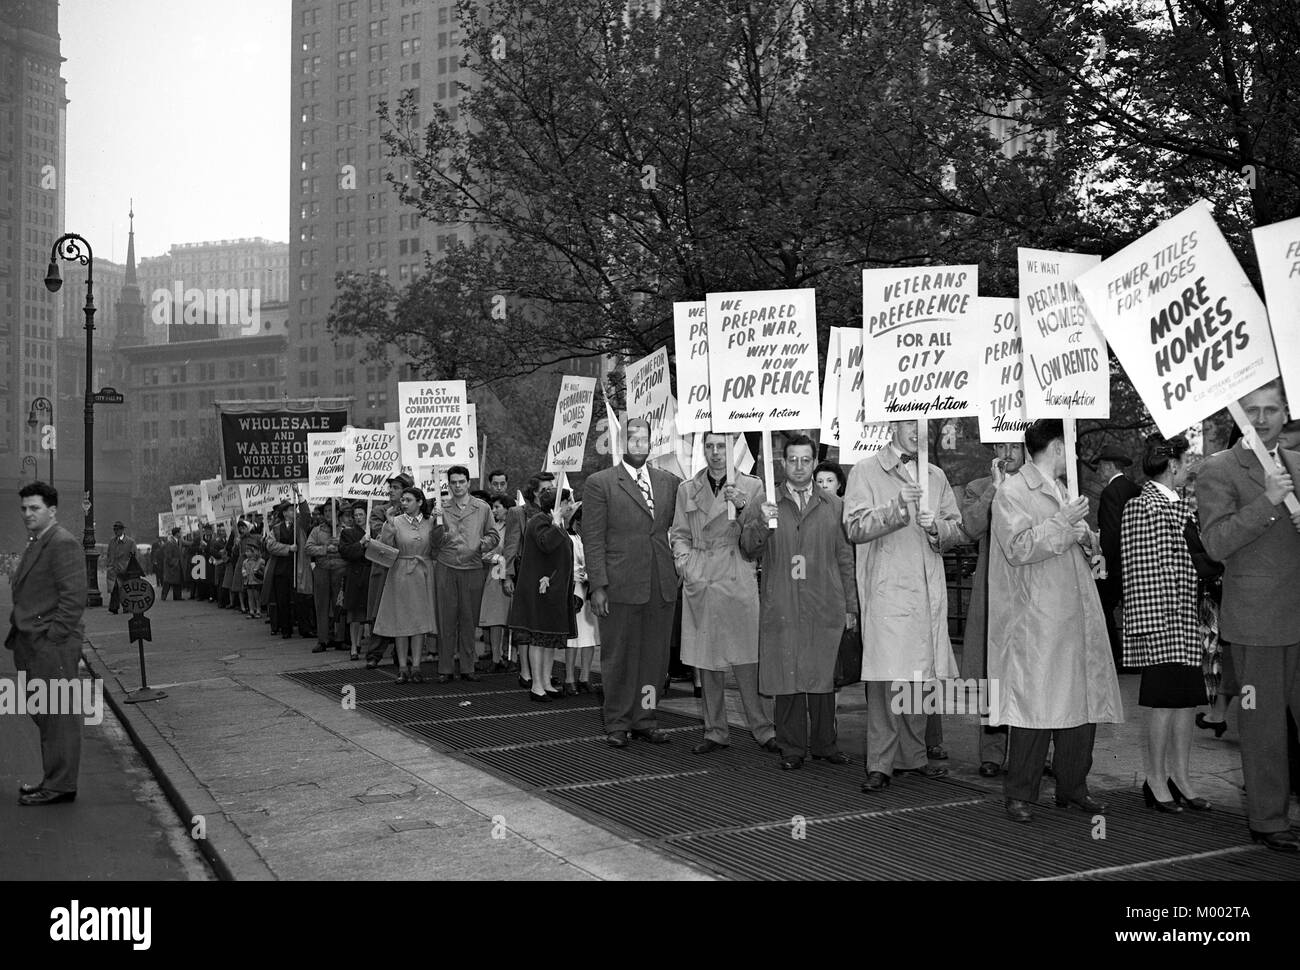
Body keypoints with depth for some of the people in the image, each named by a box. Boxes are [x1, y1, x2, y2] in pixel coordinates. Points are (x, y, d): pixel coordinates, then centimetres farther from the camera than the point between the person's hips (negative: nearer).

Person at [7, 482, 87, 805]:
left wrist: (52, 637, -19)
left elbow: (74, 597, -18)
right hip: (33, 646, 10)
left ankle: (60, 787, 2)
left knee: (58, 716, -4)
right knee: (45, 715, 14)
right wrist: (19, 636, 15)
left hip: (53, 647, -10)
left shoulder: (64, 544, -13)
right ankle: (53, 781, 22)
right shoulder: (35, 544, 19)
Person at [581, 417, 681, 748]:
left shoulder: (670, 482, 12)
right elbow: (593, 538, -4)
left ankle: (645, 719, 21)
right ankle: (617, 724, 15)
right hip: (620, 586, -4)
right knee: (619, 657, 4)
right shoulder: (599, 483, 0)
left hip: (662, 586, 4)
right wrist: (598, 586, -10)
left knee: (655, 656, 9)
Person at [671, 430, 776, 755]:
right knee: (705, 662, 5)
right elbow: (679, 533, 17)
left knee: (747, 660, -6)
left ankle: (763, 728, 5)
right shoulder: (687, 489, 13)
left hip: (737, 580, -3)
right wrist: (684, 562, 0)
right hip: (699, 582, 3)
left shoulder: (752, 487, 5)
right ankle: (715, 731, 15)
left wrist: (742, 507, -14)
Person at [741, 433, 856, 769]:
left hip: (825, 608, 1)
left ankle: (824, 744, 18)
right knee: (786, 679, 1)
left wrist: (850, 606, 9)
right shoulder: (762, 504, 8)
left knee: (823, 678, 5)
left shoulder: (834, 506, 11)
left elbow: (845, 559, 12)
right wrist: (760, 524, -18)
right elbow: (748, 550, 1)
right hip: (781, 609, -1)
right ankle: (792, 748, 11)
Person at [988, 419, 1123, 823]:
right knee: (1033, 709, -7)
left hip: (1078, 617, 8)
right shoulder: (1012, 492, -4)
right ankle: (1020, 796, 2)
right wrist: (1062, 522, -17)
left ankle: (1072, 788, 19)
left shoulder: (1064, 492, 22)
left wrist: (1091, 549, 11)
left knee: (1083, 702, 8)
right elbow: (1019, 548, -16)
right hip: (1036, 621, -8)